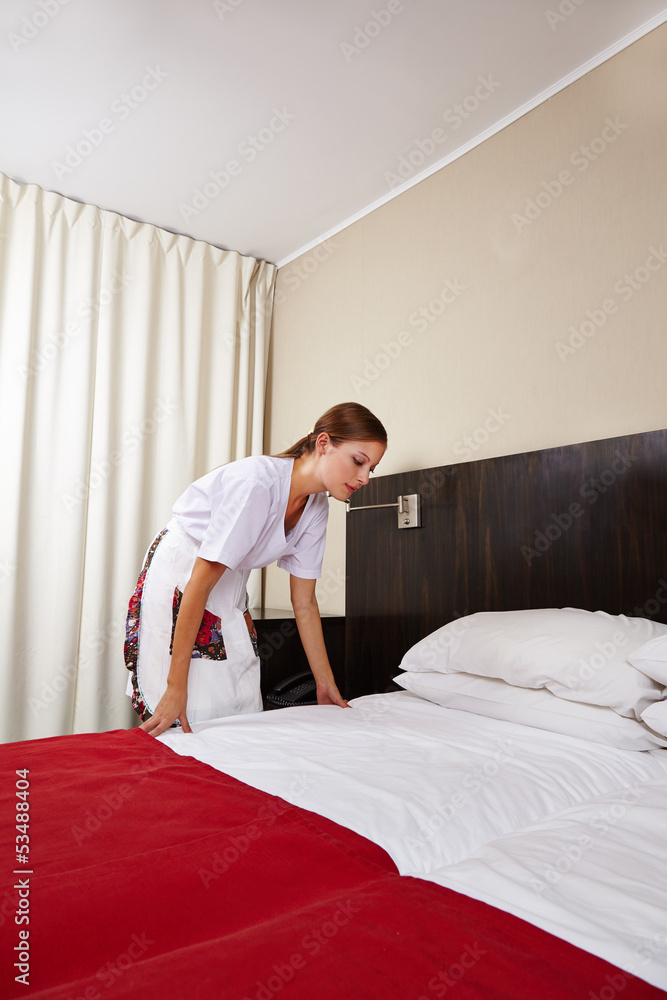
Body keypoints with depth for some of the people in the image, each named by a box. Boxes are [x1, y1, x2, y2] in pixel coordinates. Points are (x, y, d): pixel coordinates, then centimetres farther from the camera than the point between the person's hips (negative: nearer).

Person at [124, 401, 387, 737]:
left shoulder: (316, 508, -6)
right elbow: (199, 584, -28)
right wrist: (175, 687, -26)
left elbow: (304, 604, 2)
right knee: (193, 714, -9)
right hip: (178, 571, -7)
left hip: (230, 586, 7)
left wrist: (327, 685, 6)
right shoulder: (258, 481, -30)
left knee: (244, 711, 3)